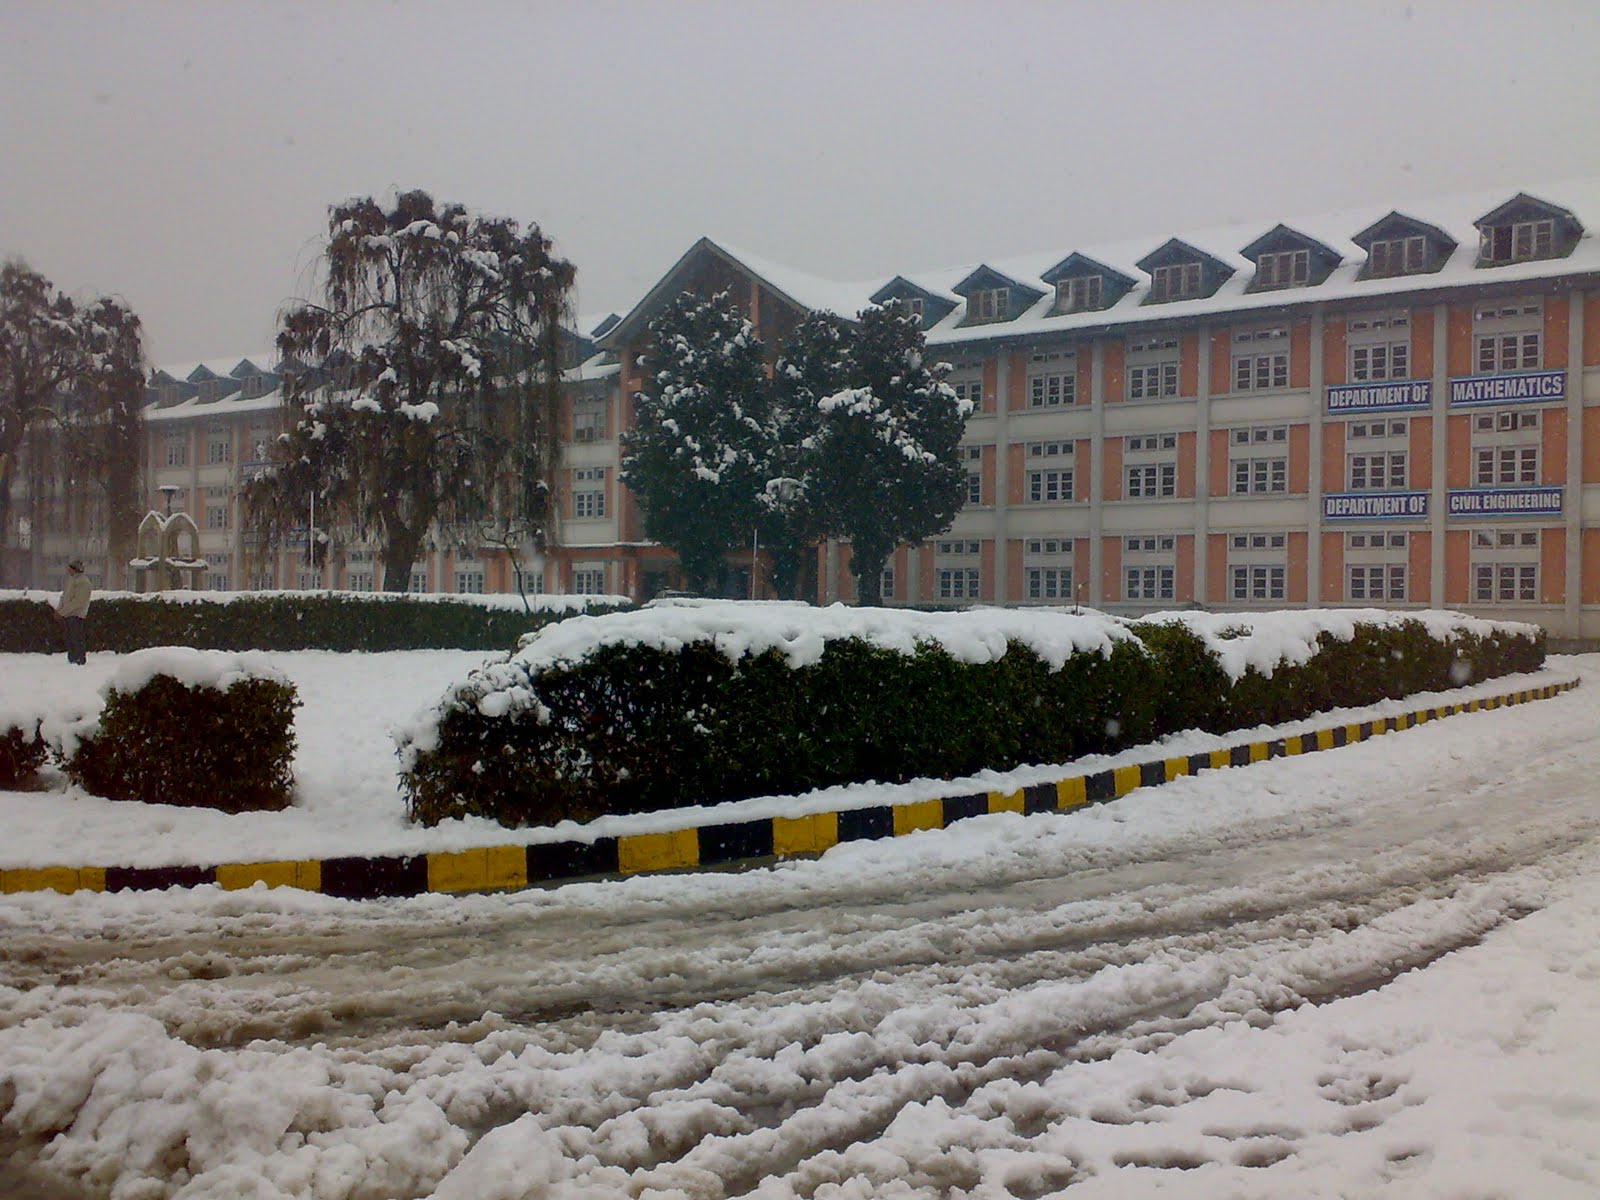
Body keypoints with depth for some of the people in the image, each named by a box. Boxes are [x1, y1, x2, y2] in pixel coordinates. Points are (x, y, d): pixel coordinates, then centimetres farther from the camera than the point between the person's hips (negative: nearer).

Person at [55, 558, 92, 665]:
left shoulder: (83, 582, -15)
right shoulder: (71, 579, 16)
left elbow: (78, 601, -20)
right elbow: (64, 596, 21)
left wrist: (62, 612, -19)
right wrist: (58, 609, 6)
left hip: (77, 616, -9)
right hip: (68, 616, 9)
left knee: (77, 641, -8)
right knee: (70, 641, 14)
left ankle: (79, 661, -5)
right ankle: (71, 660, 21)